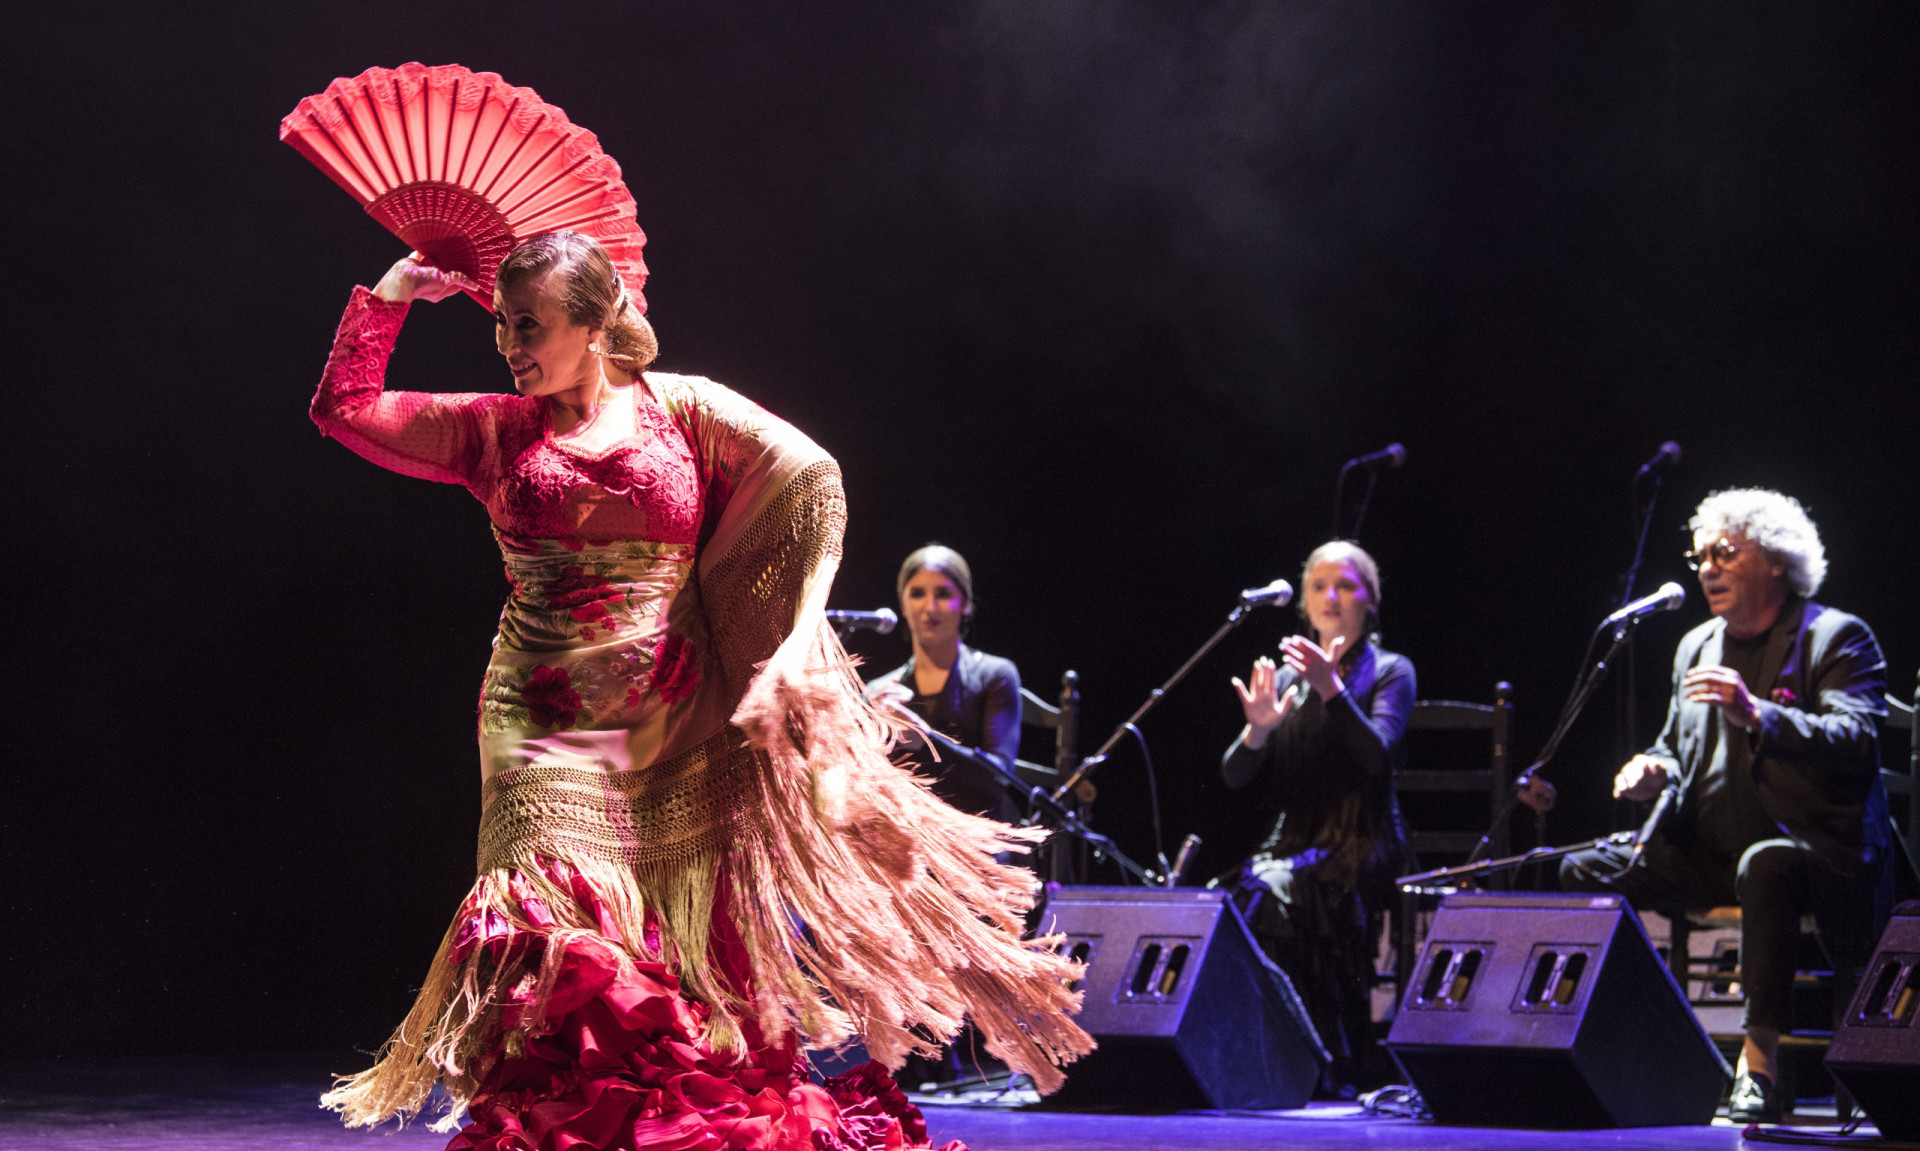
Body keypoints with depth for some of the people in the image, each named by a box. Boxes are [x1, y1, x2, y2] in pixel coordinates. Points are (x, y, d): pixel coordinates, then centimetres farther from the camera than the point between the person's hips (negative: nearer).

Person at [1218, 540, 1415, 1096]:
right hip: (1293, 838, 5)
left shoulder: (1389, 672, 6)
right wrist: (1258, 730, -11)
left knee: (1275, 891, -32)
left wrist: (1333, 691, -26)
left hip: (1362, 843, -5)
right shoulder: (1287, 674, 18)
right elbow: (1235, 777, 10)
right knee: (1256, 888, -28)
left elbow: (1376, 754, -14)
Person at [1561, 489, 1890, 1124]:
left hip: (1811, 849, -7)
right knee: (1585, 870, -11)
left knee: (1763, 865, -40)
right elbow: (1676, 747, 27)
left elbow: (1856, 743, -19)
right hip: (1706, 851, 7)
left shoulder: (1837, 637, -3)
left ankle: (1760, 1066, -40)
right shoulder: (1696, 646, 17)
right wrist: (1655, 770, 1)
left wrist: (1756, 714, -32)